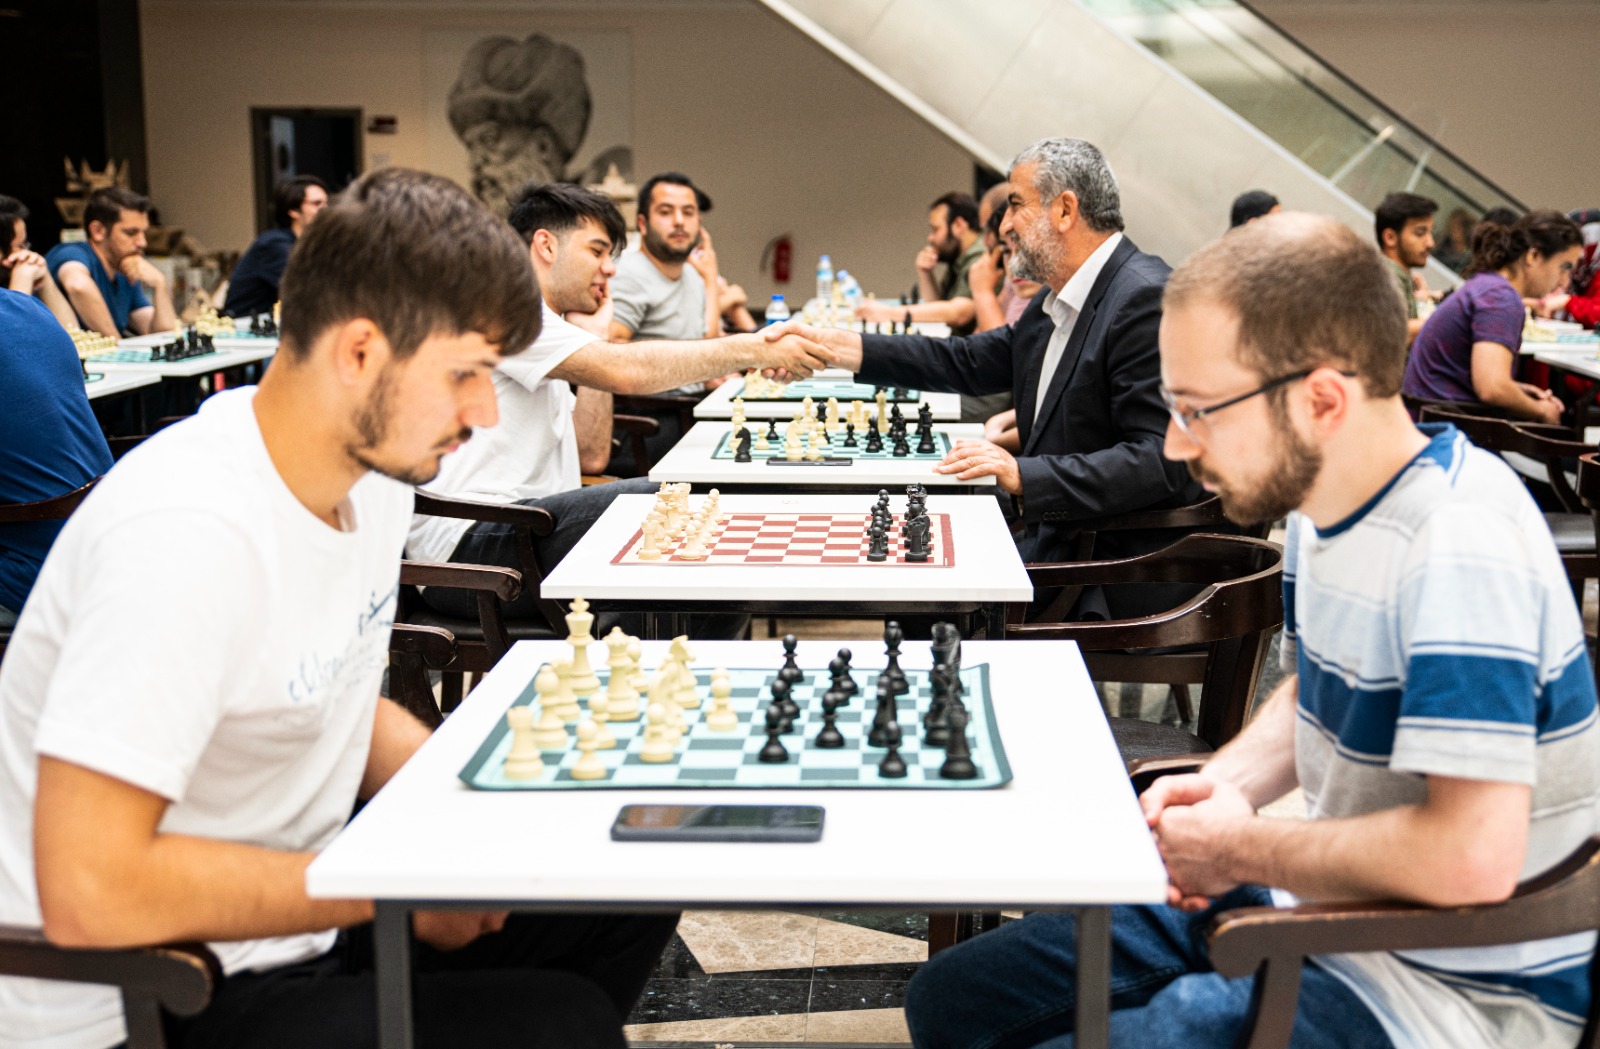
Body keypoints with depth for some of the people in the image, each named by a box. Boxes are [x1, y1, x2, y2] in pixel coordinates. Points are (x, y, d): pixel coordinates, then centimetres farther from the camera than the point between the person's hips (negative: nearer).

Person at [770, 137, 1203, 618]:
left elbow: (1160, 460, -25)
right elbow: (968, 362, 14)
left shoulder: (1148, 299, -18)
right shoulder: (1060, 301, 12)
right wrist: (827, 344, 10)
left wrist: (1024, 475, -31)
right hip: (1057, 539, 9)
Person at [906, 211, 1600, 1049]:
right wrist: (1226, 784, -1)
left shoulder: (1459, 549, -27)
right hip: (1317, 905, 9)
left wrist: (1240, 849, -19)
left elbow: (1473, 855, -35)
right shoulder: (1318, 503, 2)